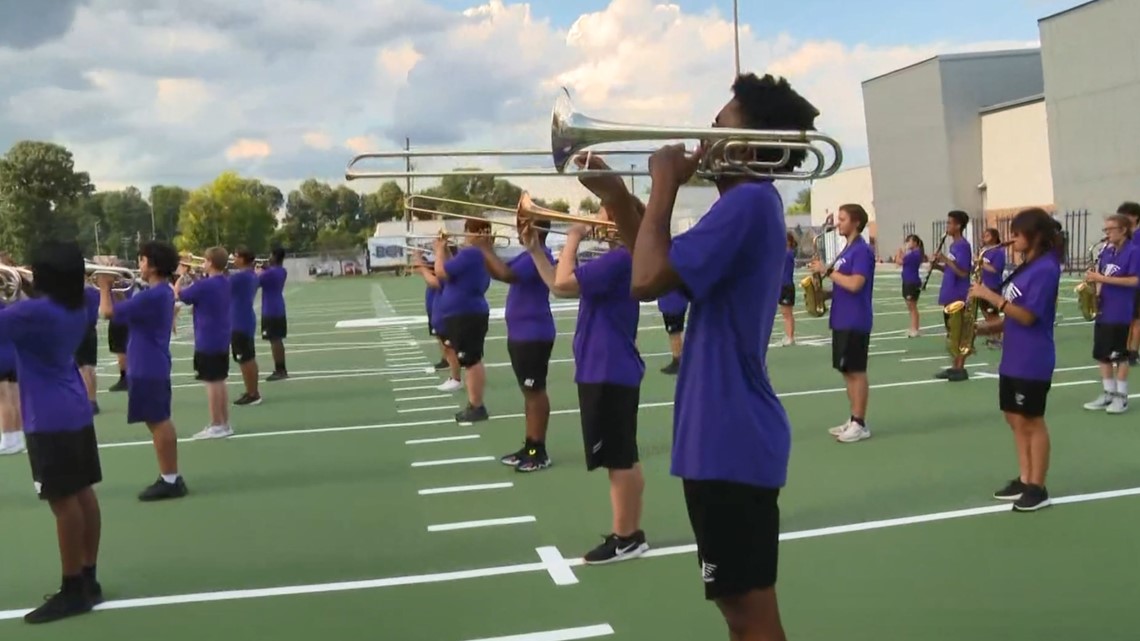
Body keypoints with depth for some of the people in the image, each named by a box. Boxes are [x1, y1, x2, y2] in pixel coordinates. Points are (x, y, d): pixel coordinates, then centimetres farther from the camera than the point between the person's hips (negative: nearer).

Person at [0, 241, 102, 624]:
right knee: (83, 493, 11)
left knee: (64, 501, -3)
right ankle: (89, 580, 20)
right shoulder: (76, 311, 7)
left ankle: (73, 591, 4)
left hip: (50, 419, -9)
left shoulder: (35, 312, -20)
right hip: (76, 412, 9)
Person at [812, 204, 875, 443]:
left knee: (856, 371, -4)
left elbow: (854, 284, -23)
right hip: (842, 320, 9)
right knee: (847, 371, 12)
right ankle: (853, 420, 19)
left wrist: (827, 271, -15)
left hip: (855, 322, -9)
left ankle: (860, 424, 1)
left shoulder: (862, 250, -12)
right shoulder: (846, 250, 16)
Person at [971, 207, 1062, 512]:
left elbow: (1027, 316, -22)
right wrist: (986, 327, 5)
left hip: (1032, 362, -9)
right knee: (1016, 419, 13)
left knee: (1032, 421, -1)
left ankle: (1038, 489, 9)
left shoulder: (1045, 269, -16)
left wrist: (990, 296, -21)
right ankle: (1024, 480, 22)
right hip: (1012, 358, 9)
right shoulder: (1027, 267, 13)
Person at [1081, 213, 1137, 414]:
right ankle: (1109, 393, 19)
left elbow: (1134, 280, -17)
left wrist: (1102, 279, -20)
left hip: (1120, 313, -7)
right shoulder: (1106, 251, 11)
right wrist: (1094, 281, -7)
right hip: (1103, 310, 7)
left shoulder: (1132, 251, -9)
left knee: (1119, 355, 0)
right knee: (1101, 354, 9)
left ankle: (1121, 397, 10)